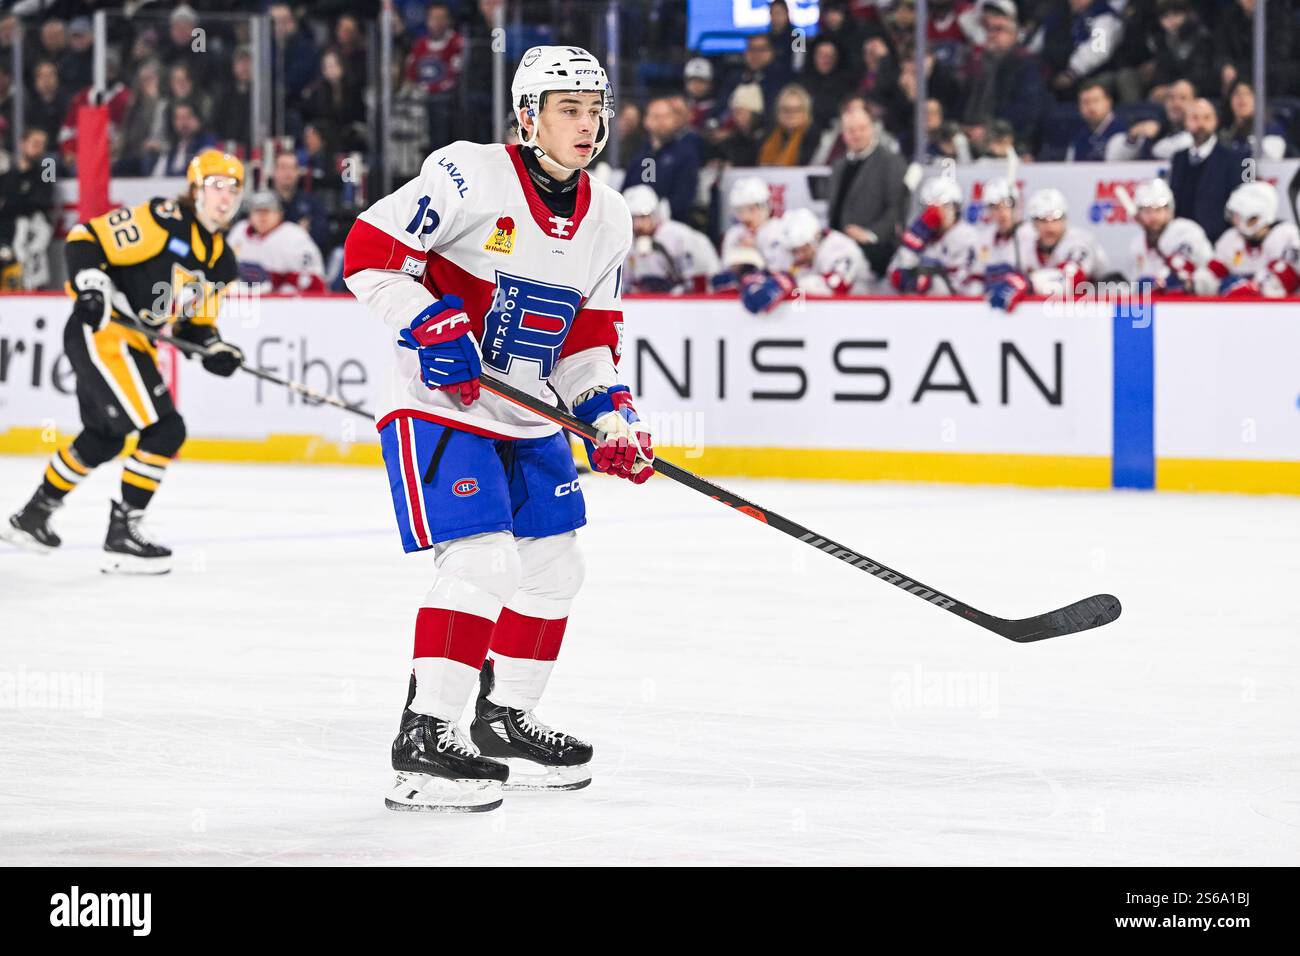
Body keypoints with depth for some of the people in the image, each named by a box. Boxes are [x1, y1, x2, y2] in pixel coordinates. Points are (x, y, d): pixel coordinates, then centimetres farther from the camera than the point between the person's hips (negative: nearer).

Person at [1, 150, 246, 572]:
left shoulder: (220, 261, 11)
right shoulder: (161, 222, -16)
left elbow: (196, 322, 17)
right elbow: (85, 240, -17)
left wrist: (214, 349, -3)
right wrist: (91, 285, -31)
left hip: (137, 344, 10)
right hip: (101, 333, -10)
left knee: (104, 438, 26)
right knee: (165, 432, -16)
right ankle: (121, 537, -10)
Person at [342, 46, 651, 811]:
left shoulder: (608, 217, 5)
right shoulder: (469, 176, -17)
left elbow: (590, 333, 11)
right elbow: (369, 251, -16)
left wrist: (610, 414, -2)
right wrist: (428, 324, -25)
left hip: (529, 416, 8)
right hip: (441, 404, -8)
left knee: (554, 568, 12)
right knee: (483, 562, -19)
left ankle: (504, 722, 30)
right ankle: (423, 740, -15)